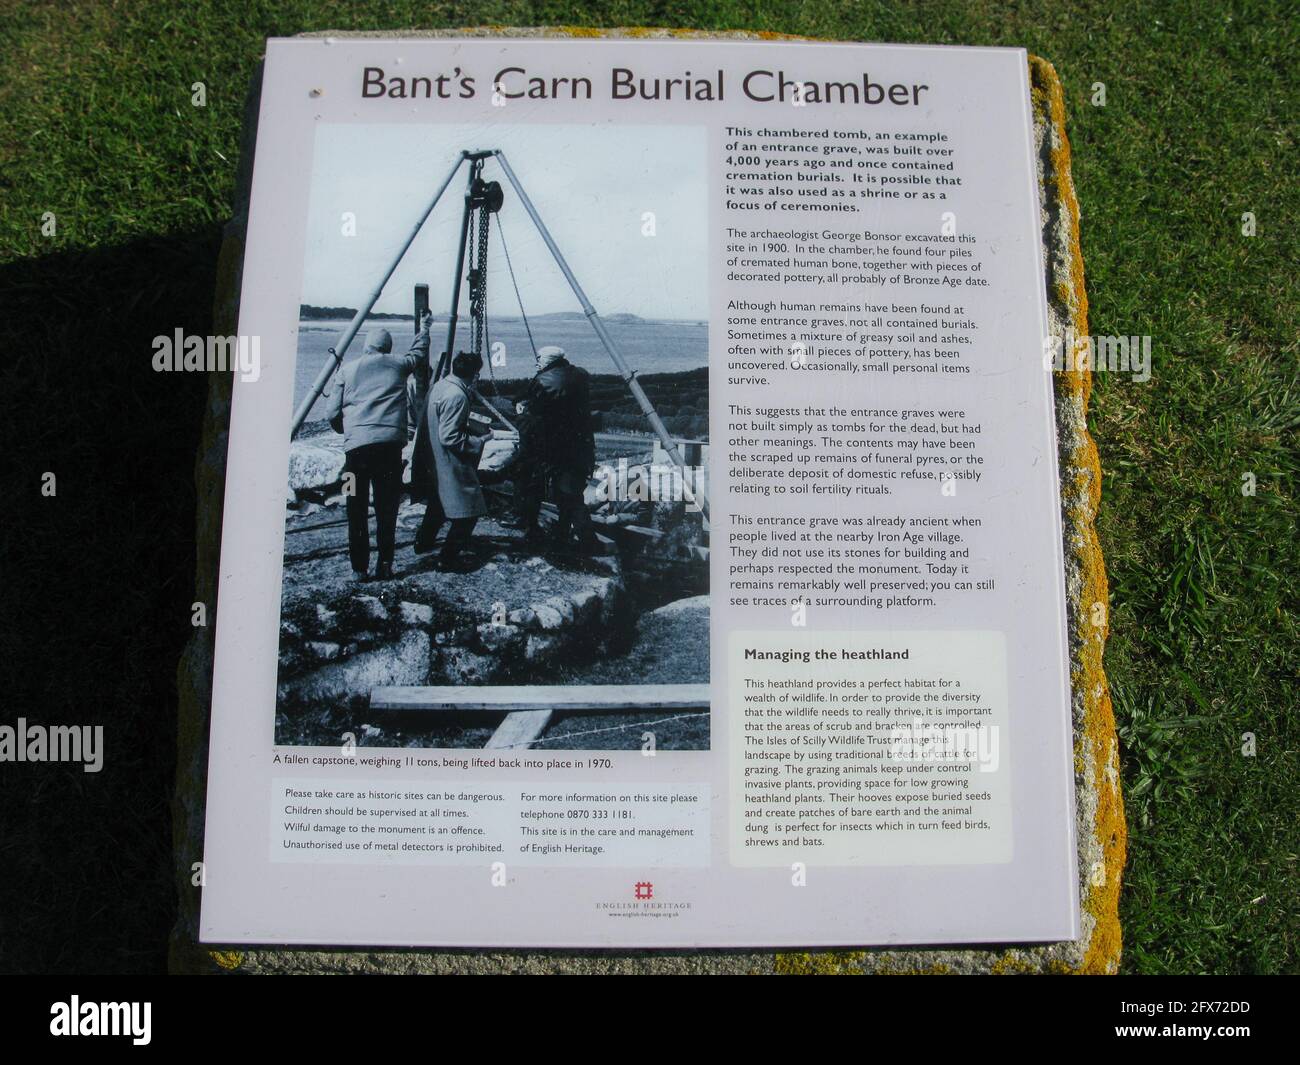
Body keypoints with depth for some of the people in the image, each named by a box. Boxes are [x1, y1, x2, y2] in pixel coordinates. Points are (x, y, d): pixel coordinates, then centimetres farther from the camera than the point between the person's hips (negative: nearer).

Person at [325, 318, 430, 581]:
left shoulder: (348, 369, 11)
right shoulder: (399, 365, 12)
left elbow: (333, 413, 7)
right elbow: (419, 353, 35)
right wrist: (424, 329, 52)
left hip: (357, 444, 0)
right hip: (390, 442, 0)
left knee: (357, 508, 6)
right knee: (387, 507, 7)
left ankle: (359, 568, 8)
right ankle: (384, 566, 9)